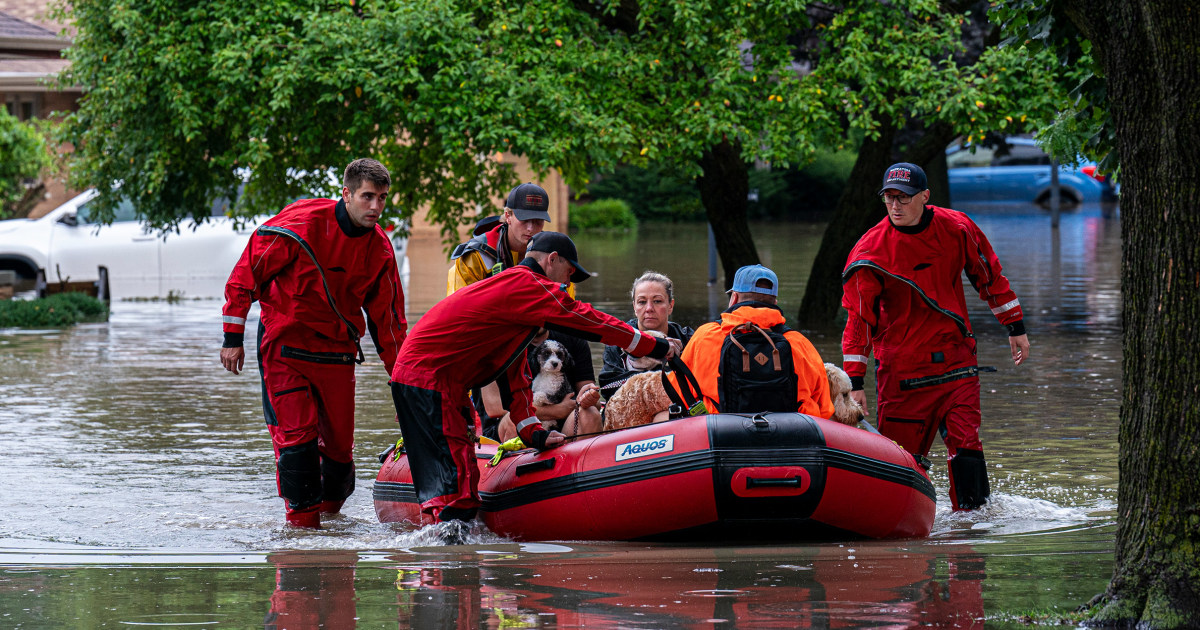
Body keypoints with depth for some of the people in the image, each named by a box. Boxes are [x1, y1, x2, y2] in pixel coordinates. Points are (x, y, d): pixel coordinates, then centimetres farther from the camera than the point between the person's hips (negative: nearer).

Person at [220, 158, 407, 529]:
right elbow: (246, 274, -11)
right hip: (284, 345, -5)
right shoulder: (300, 225, -18)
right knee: (296, 433, -12)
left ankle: (329, 510, 24)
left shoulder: (379, 249, -1)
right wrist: (233, 338, -10)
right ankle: (302, 521, -6)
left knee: (340, 441, 5)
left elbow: (387, 317, 10)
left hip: (337, 352, 5)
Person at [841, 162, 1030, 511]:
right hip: (901, 369, -1)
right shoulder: (870, 250, -9)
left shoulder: (957, 229, -3)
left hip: (955, 358, 1)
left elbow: (990, 277, 12)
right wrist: (854, 381, -11)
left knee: (965, 443, -7)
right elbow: (859, 316, -7)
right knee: (900, 454, -1)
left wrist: (1015, 328, 17)